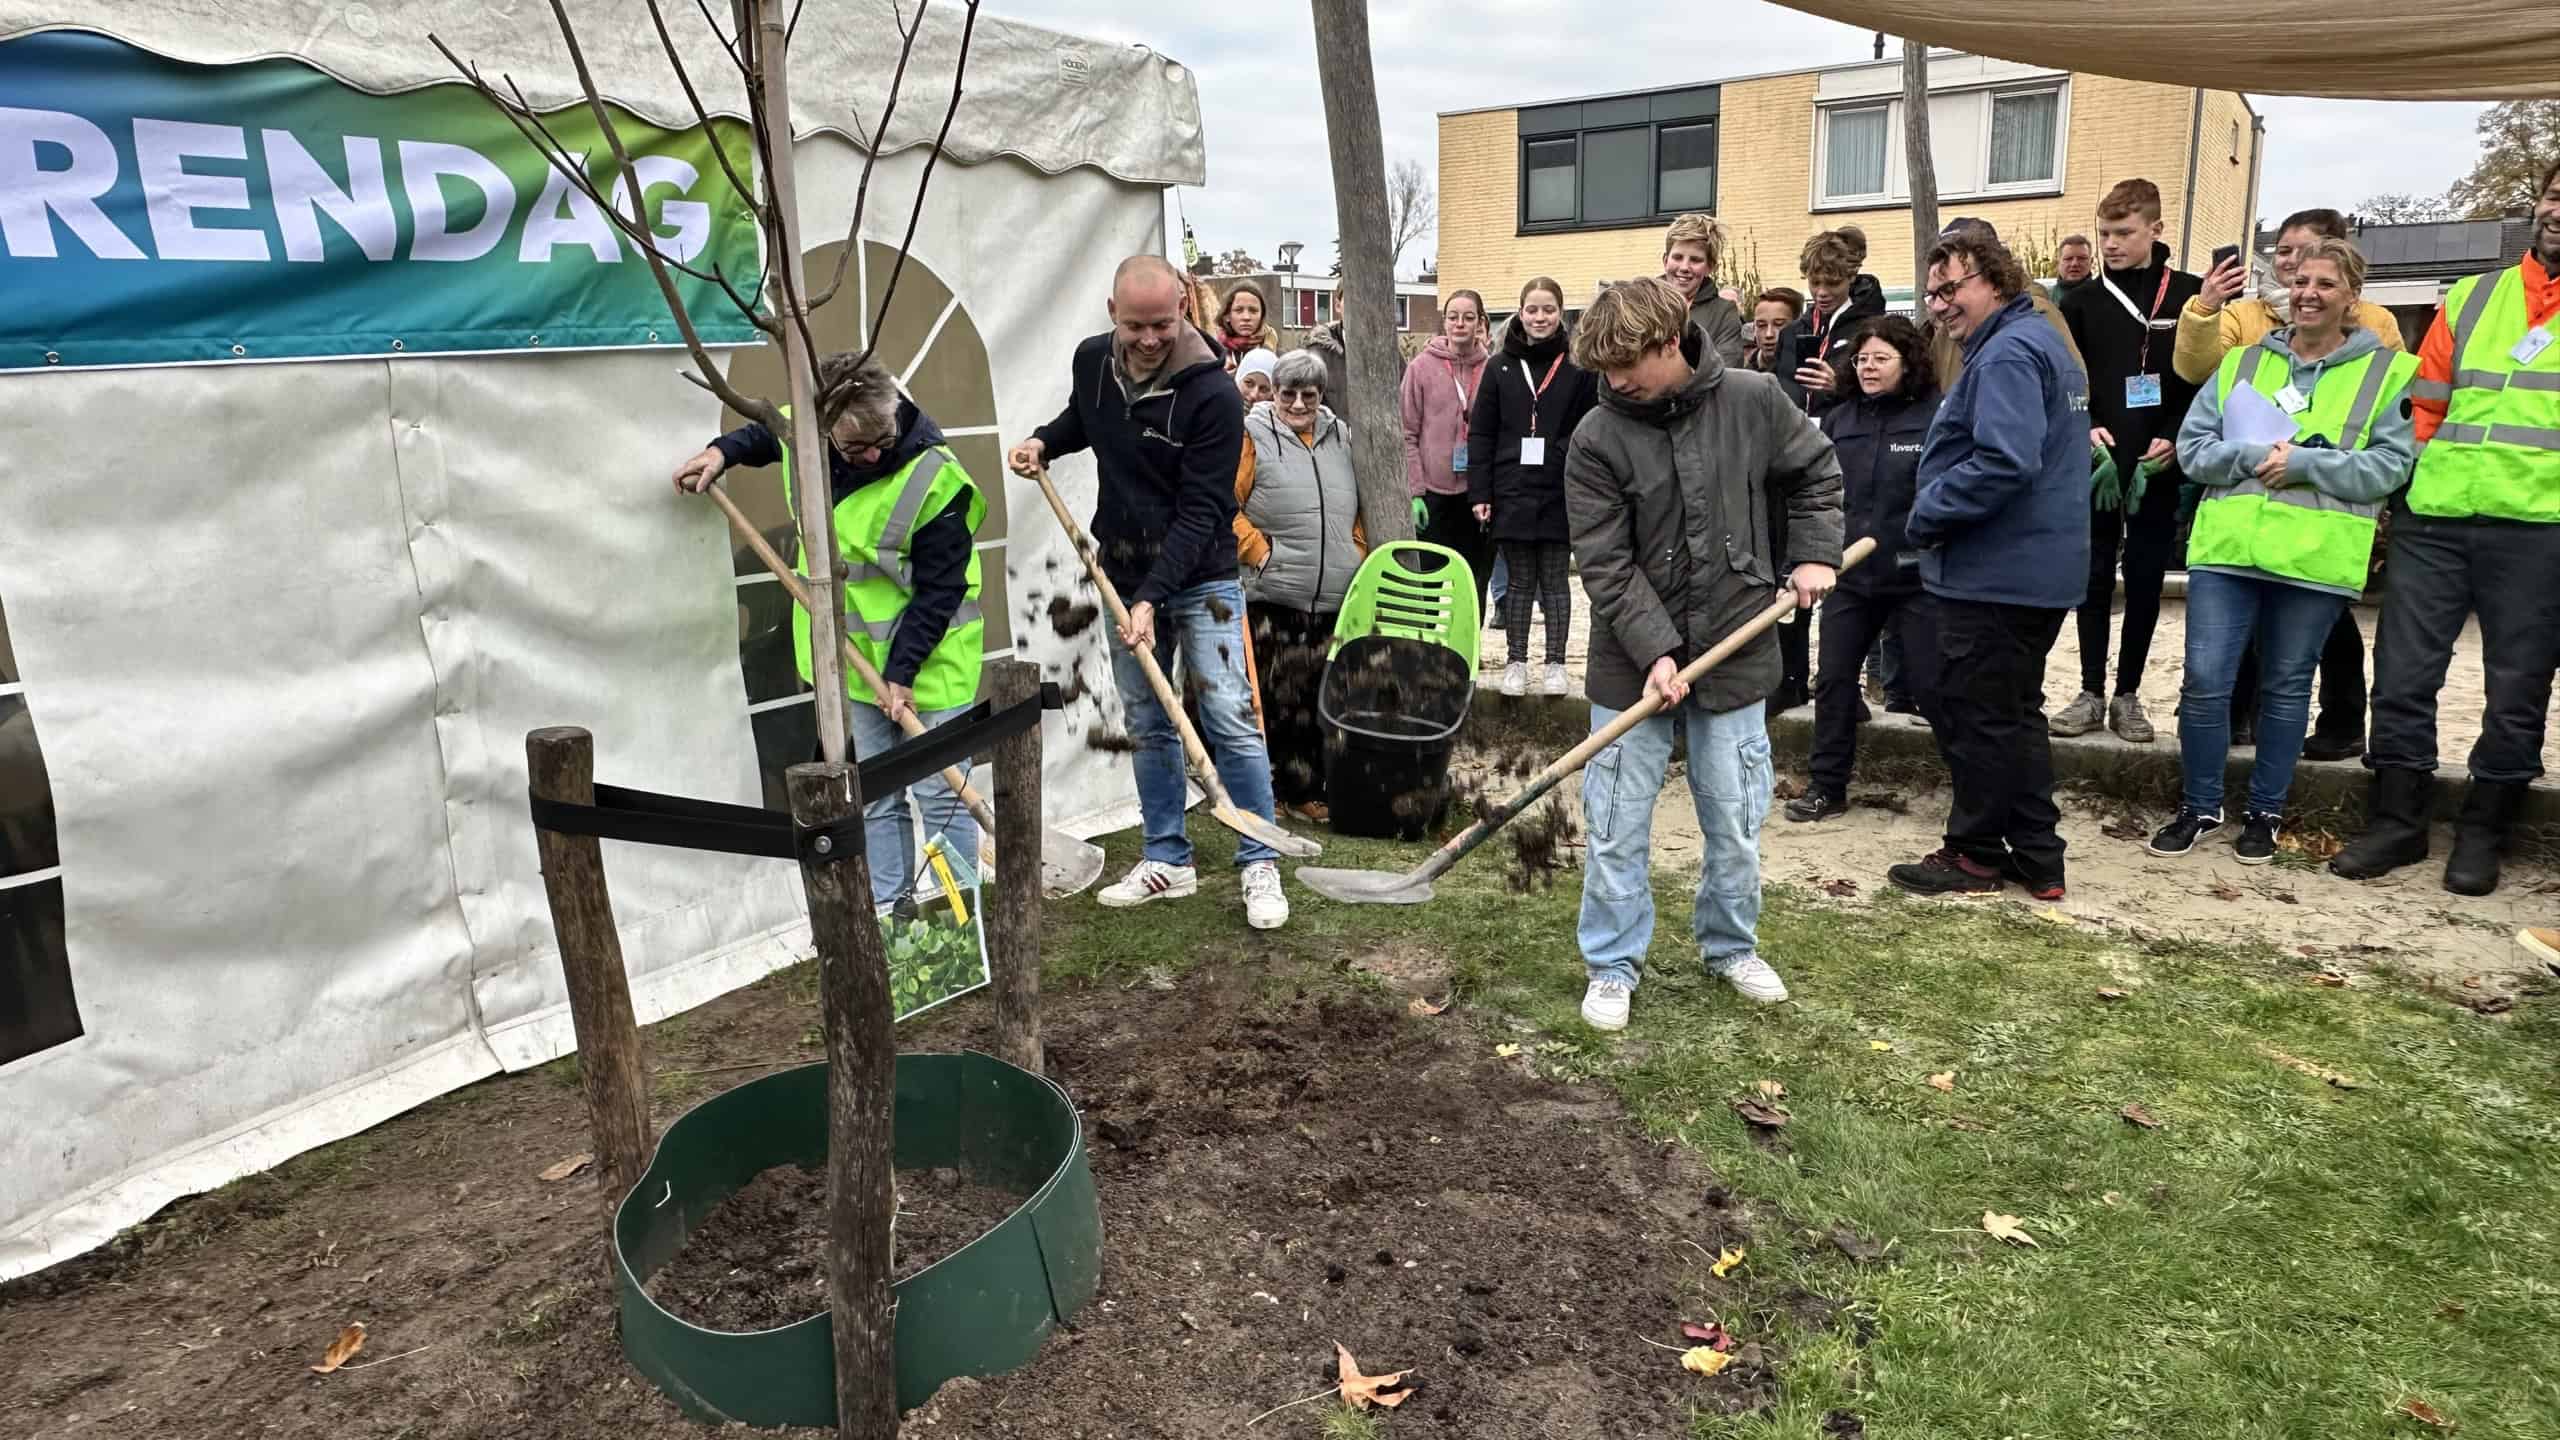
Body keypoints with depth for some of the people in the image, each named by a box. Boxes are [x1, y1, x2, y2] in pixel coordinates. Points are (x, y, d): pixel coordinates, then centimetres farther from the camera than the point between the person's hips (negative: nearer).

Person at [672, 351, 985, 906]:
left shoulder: (933, 480, -26)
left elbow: (938, 591, -21)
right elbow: (771, 431, 20)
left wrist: (904, 670, -22)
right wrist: (723, 451, 5)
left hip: (927, 656, -6)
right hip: (862, 655, 6)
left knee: (940, 796, -1)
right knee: (877, 797, 14)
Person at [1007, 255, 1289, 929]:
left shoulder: (1212, 393, -19)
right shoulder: (1091, 361, -1)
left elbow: (1200, 512, -22)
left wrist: (1152, 597, -28)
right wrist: (1043, 441, 3)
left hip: (1200, 578, -5)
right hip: (1124, 577, 6)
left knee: (1231, 722, -7)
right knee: (1147, 727, 11)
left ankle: (1259, 864, 7)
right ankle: (1168, 860, 23)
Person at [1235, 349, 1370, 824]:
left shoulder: (1339, 437, 14)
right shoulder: (1253, 436, -2)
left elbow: (1356, 509, 23)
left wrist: (1357, 557, 13)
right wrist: (1259, 549, -9)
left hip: (1333, 600, 5)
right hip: (1272, 596, -5)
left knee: (1321, 699, 8)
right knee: (1274, 698, -3)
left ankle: (1305, 791, 19)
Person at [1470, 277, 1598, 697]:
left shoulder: (1578, 370, -1)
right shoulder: (1500, 369, 5)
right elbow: (1480, 435, 4)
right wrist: (1480, 494, -2)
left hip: (1560, 494, -1)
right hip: (1512, 493, 1)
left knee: (1555, 580, 7)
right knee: (1520, 581, 9)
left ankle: (1556, 664, 16)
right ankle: (1515, 662, 17)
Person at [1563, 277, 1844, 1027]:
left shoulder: (1754, 400, -5)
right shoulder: (1597, 439, -10)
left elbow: (1815, 471, 14)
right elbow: (1605, 565, -12)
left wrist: (1813, 554, 2)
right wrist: (1654, 649, -19)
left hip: (1734, 649, 2)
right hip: (1632, 659, -1)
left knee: (1736, 821, 12)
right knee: (1617, 827, 3)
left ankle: (1730, 946, 34)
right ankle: (1612, 967, 20)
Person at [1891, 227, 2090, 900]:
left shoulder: (2007, 353, -17)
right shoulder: (2043, 341, 17)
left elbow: (2005, 462, -29)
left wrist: (1928, 515, -17)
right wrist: (1939, 513, 14)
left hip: (1993, 574, -11)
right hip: (2035, 570, 11)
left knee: (1976, 716, 1)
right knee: (2014, 713, 17)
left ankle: (1976, 854, 14)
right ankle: (2038, 861, 24)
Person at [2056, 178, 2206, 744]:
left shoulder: (2190, 295, 3)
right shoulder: (2082, 301, 6)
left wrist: (2175, 440, -11)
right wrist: (2086, 429, -10)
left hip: (2158, 468, -1)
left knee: (2145, 580, 4)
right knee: (2094, 577, 5)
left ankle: (2128, 695, 13)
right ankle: (2091, 692, 13)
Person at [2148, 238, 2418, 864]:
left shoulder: (2388, 372, 5)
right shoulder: (2242, 361, 12)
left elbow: (2388, 465, -5)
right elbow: (2192, 446, 6)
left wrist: (2303, 464, -15)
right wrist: (2251, 456, -11)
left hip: (2317, 557, -1)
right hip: (2227, 548, 2)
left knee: (2287, 688, 9)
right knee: (2204, 681, -3)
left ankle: (2265, 811, 23)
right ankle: (2200, 807, 14)